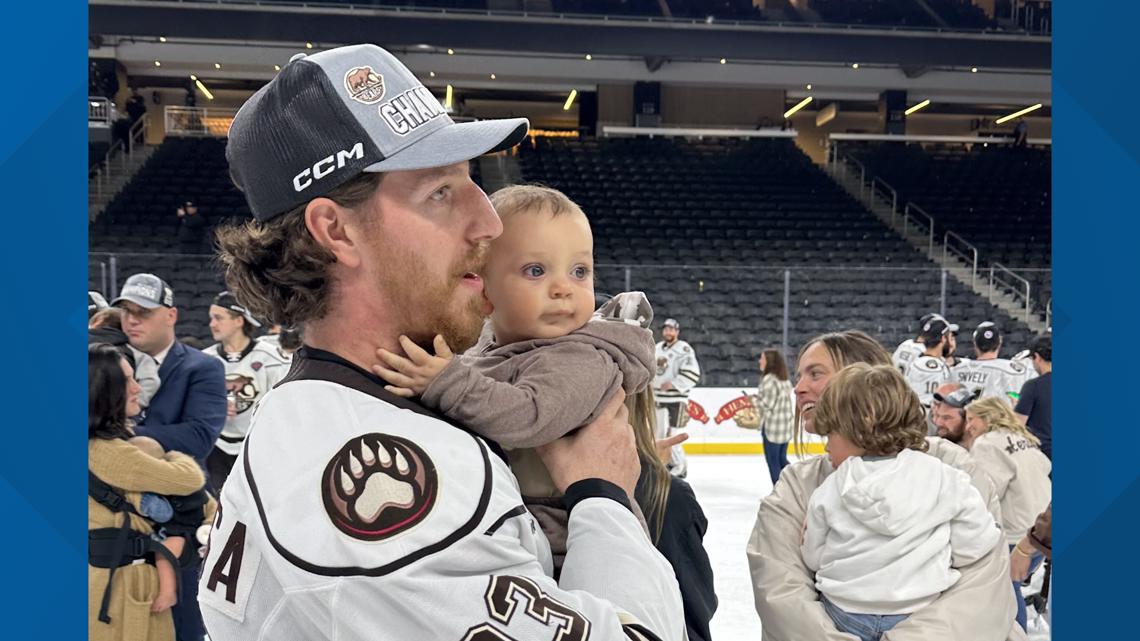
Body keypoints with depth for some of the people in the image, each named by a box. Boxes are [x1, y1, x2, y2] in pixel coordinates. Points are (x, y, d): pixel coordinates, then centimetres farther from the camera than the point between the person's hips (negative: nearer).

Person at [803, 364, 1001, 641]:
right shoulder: (945, 479, -12)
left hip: (842, 617, 1)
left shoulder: (827, 494, -10)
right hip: (918, 616, 0)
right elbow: (974, 544, -6)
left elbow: (814, 559, 1)